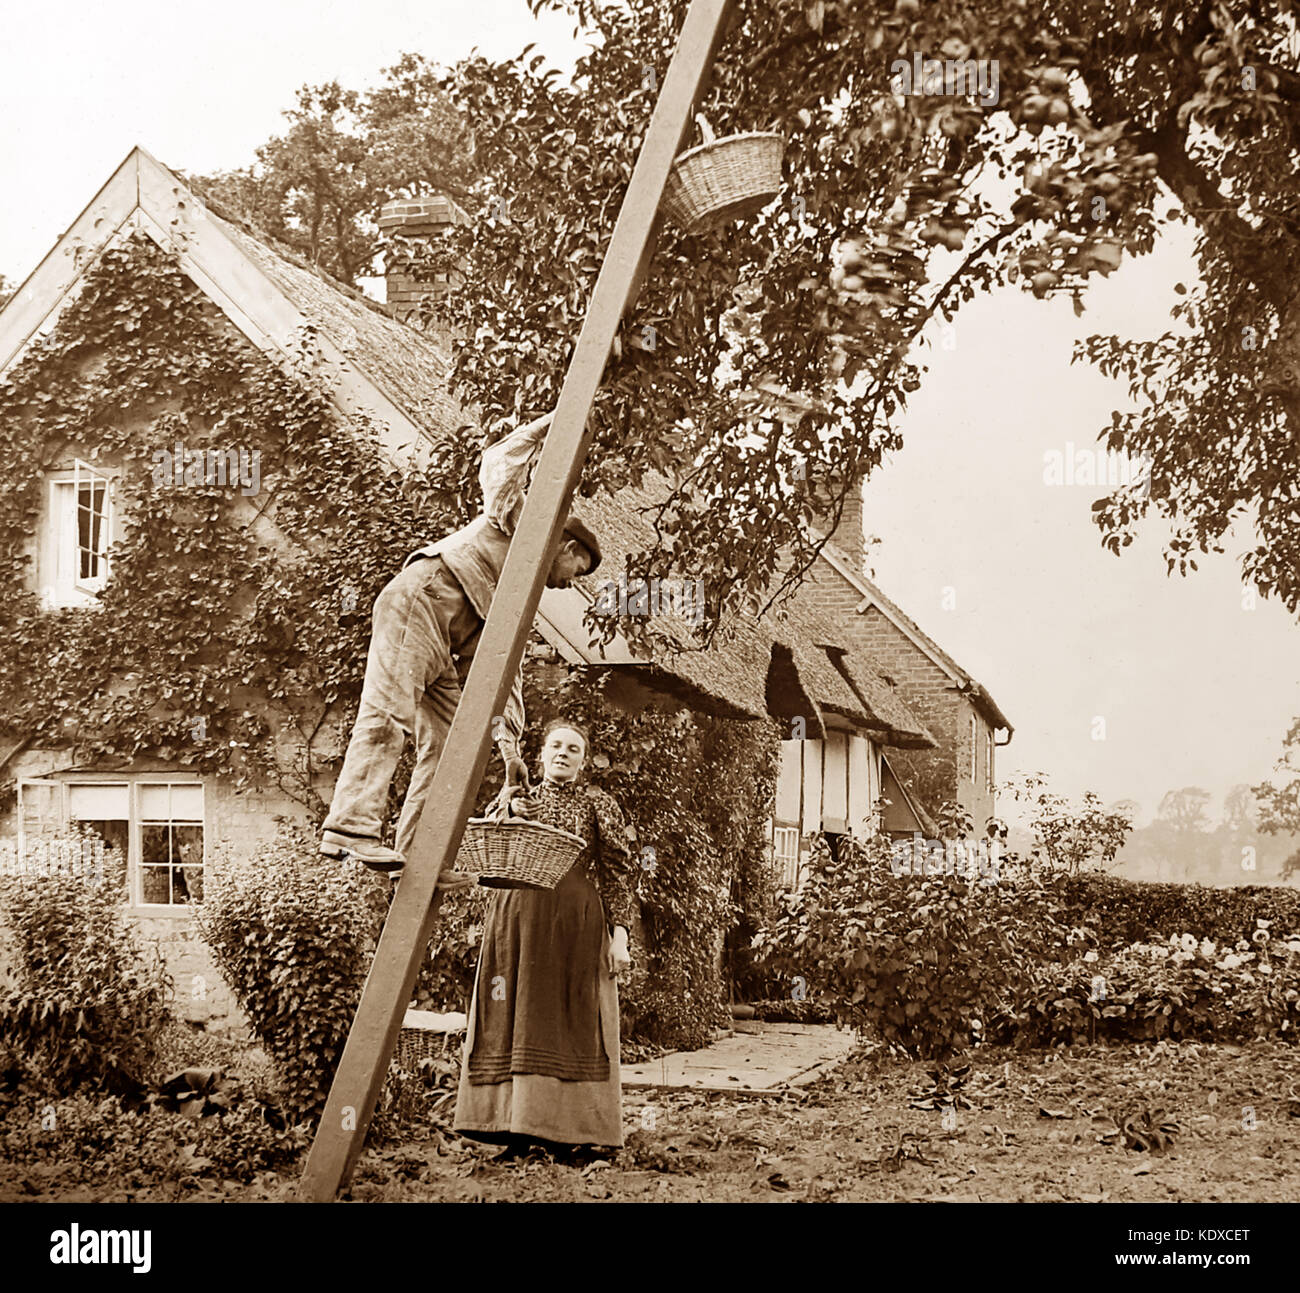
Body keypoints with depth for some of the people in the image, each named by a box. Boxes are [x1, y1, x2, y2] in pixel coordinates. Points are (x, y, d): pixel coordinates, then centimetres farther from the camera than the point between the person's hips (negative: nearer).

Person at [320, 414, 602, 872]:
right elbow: (498, 462, 0)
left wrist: (509, 741, 15)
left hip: (441, 653, 9)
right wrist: (549, 424, 1)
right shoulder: (518, 522, 15)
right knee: (386, 714, -21)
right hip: (418, 600, -9)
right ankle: (350, 828, -33)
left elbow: (505, 675, 25)